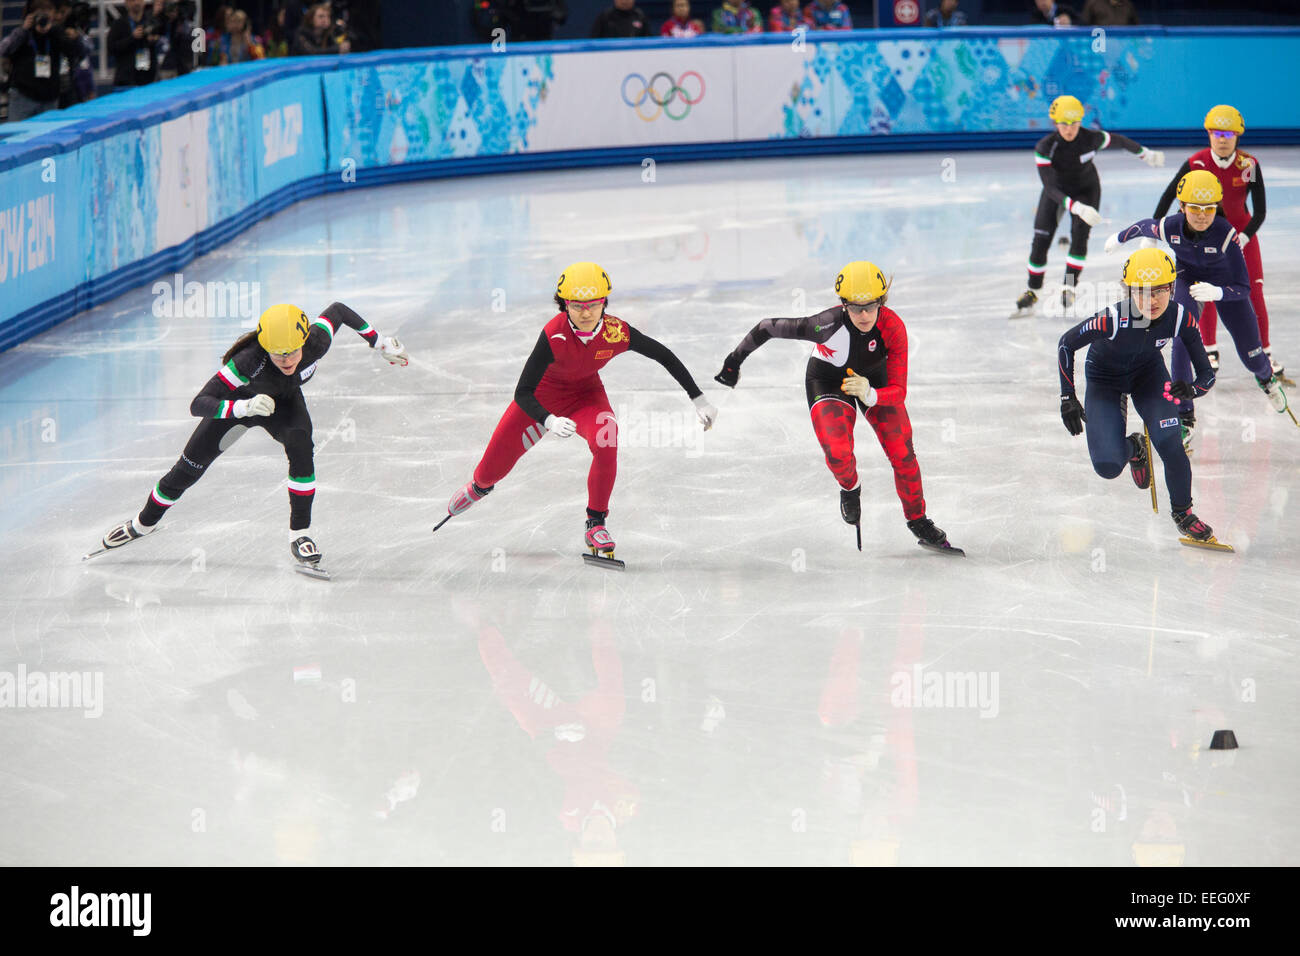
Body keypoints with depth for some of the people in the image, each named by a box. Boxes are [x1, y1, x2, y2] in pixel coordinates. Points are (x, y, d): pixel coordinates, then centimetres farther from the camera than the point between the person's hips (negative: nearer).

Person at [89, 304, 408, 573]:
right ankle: (144, 522, 33)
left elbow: (338, 310, -11)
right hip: (236, 402, -2)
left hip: (284, 403, 2)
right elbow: (198, 404, -46)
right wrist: (244, 407, -61)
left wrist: (380, 343, -5)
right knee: (189, 469, 5)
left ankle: (299, 534, -15)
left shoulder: (316, 341, -35)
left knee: (300, 445, -29)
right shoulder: (249, 361, -44)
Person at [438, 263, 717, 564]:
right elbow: (522, 393, -34)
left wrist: (700, 400, -8)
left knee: (606, 444, -31)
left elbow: (665, 357, -11)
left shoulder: (618, 333, -28)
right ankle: (480, 486, 48)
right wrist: (550, 421, -53)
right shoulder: (554, 335, -36)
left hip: (587, 394, 1)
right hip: (542, 393, -1)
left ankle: (596, 525, -12)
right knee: (494, 467, 7)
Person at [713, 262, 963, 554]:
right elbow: (769, 327, -25)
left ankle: (918, 521, 17)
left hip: (874, 379, 2)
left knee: (902, 454, -7)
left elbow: (899, 391, -28)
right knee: (838, 454, -23)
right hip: (827, 381, -2)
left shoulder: (892, 327, -30)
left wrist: (869, 395, -49)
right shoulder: (829, 324, -37)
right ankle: (850, 488, 14)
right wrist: (735, 361, -11)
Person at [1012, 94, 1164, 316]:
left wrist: (1145, 154, 10)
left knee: (1080, 234, -19)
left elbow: (1118, 140, -5)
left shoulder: (1092, 138, -27)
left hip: (1087, 189, 0)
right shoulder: (1045, 147, -31)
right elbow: (1050, 188, -35)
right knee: (1041, 240, -7)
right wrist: (1076, 207, -48)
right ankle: (1032, 292, 9)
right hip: (1057, 191, 0)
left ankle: (1069, 286, -8)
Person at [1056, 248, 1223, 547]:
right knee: (1108, 467, -15)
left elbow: (1206, 374, -20)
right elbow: (1066, 344, -19)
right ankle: (1132, 448, 25)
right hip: (1104, 380, -2)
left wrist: (1191, 390, -43)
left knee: (1170, 444, -20)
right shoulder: (1113, 319, -37)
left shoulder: (1180, 318, -28)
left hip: (1148, 374, 2)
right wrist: (1068, 399, -17)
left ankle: (1183, 513, 8)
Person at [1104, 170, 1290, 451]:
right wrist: (1119, 238, 16)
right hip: (1188, 277, 1)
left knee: (1251, 356, 4)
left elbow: (1243, 288, -34)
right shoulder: (1168, 228, -30)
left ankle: (1266, 379, 44)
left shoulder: (1226, 234, -37)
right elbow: (1142, 227, -4)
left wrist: (1216, 293, -54)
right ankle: (1184, 418, -10)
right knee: (1182, 345, -21)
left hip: (1225, 282, -1)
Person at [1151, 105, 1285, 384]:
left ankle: (1266, 357, 5)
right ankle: (1210, 353, 8)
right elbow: (1169, 196, -9)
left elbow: (1259, 212, -18)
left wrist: (1240, 240, -31)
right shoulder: (1196, 164, -20)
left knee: (1254, 294, -5)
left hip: (1242, 231, 0)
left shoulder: (1249, 165, -19)